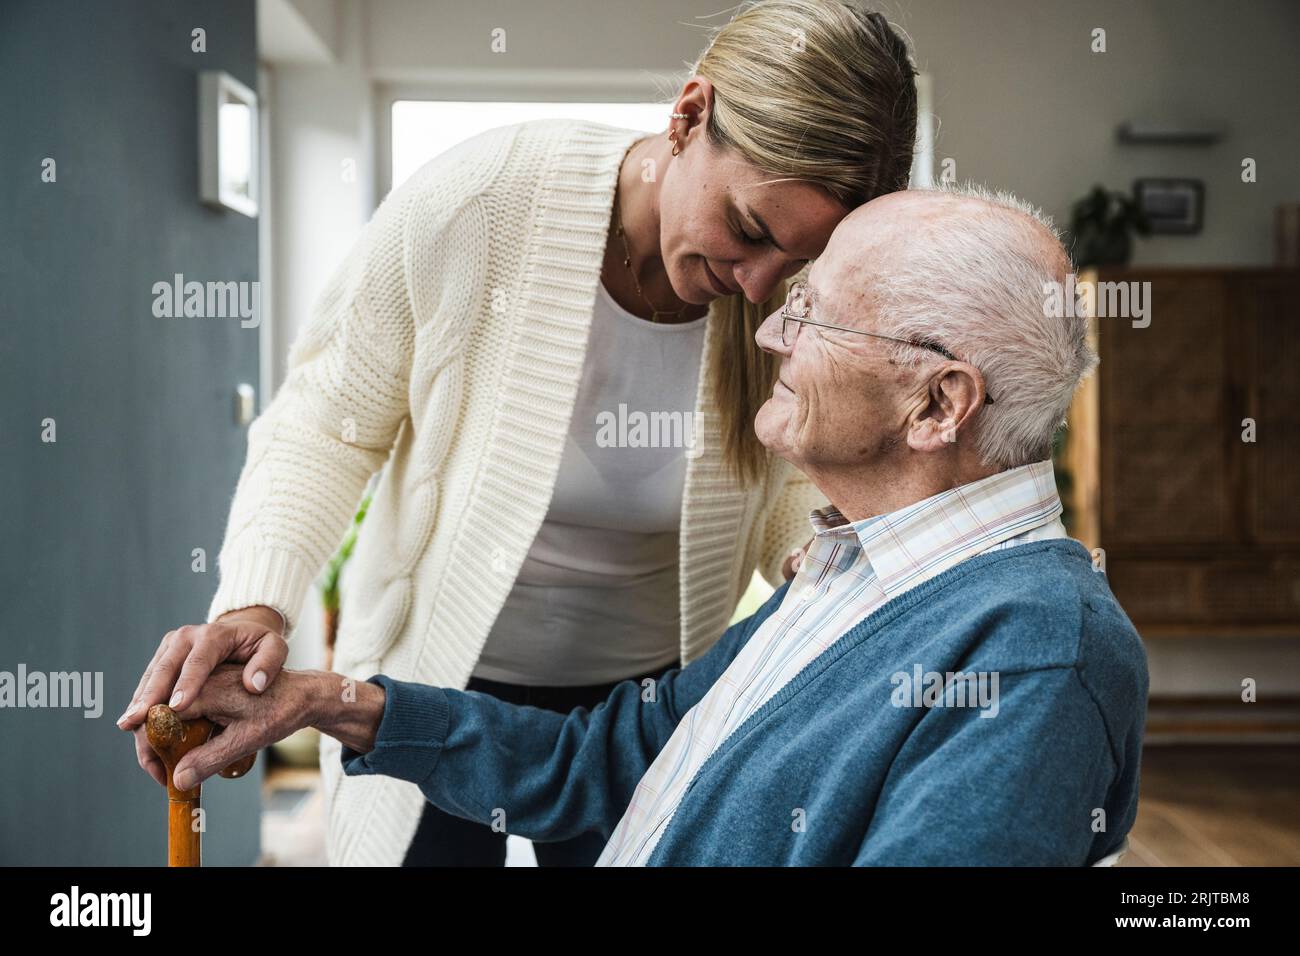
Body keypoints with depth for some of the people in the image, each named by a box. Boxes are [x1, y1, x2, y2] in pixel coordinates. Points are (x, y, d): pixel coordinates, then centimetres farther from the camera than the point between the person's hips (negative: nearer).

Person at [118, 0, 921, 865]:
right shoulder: (471, 205, -25)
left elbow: (793, 486, 0)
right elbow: (324, 427, -14)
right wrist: (255, 603, -29)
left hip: (645, 689, 2)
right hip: (433, 671, -2)